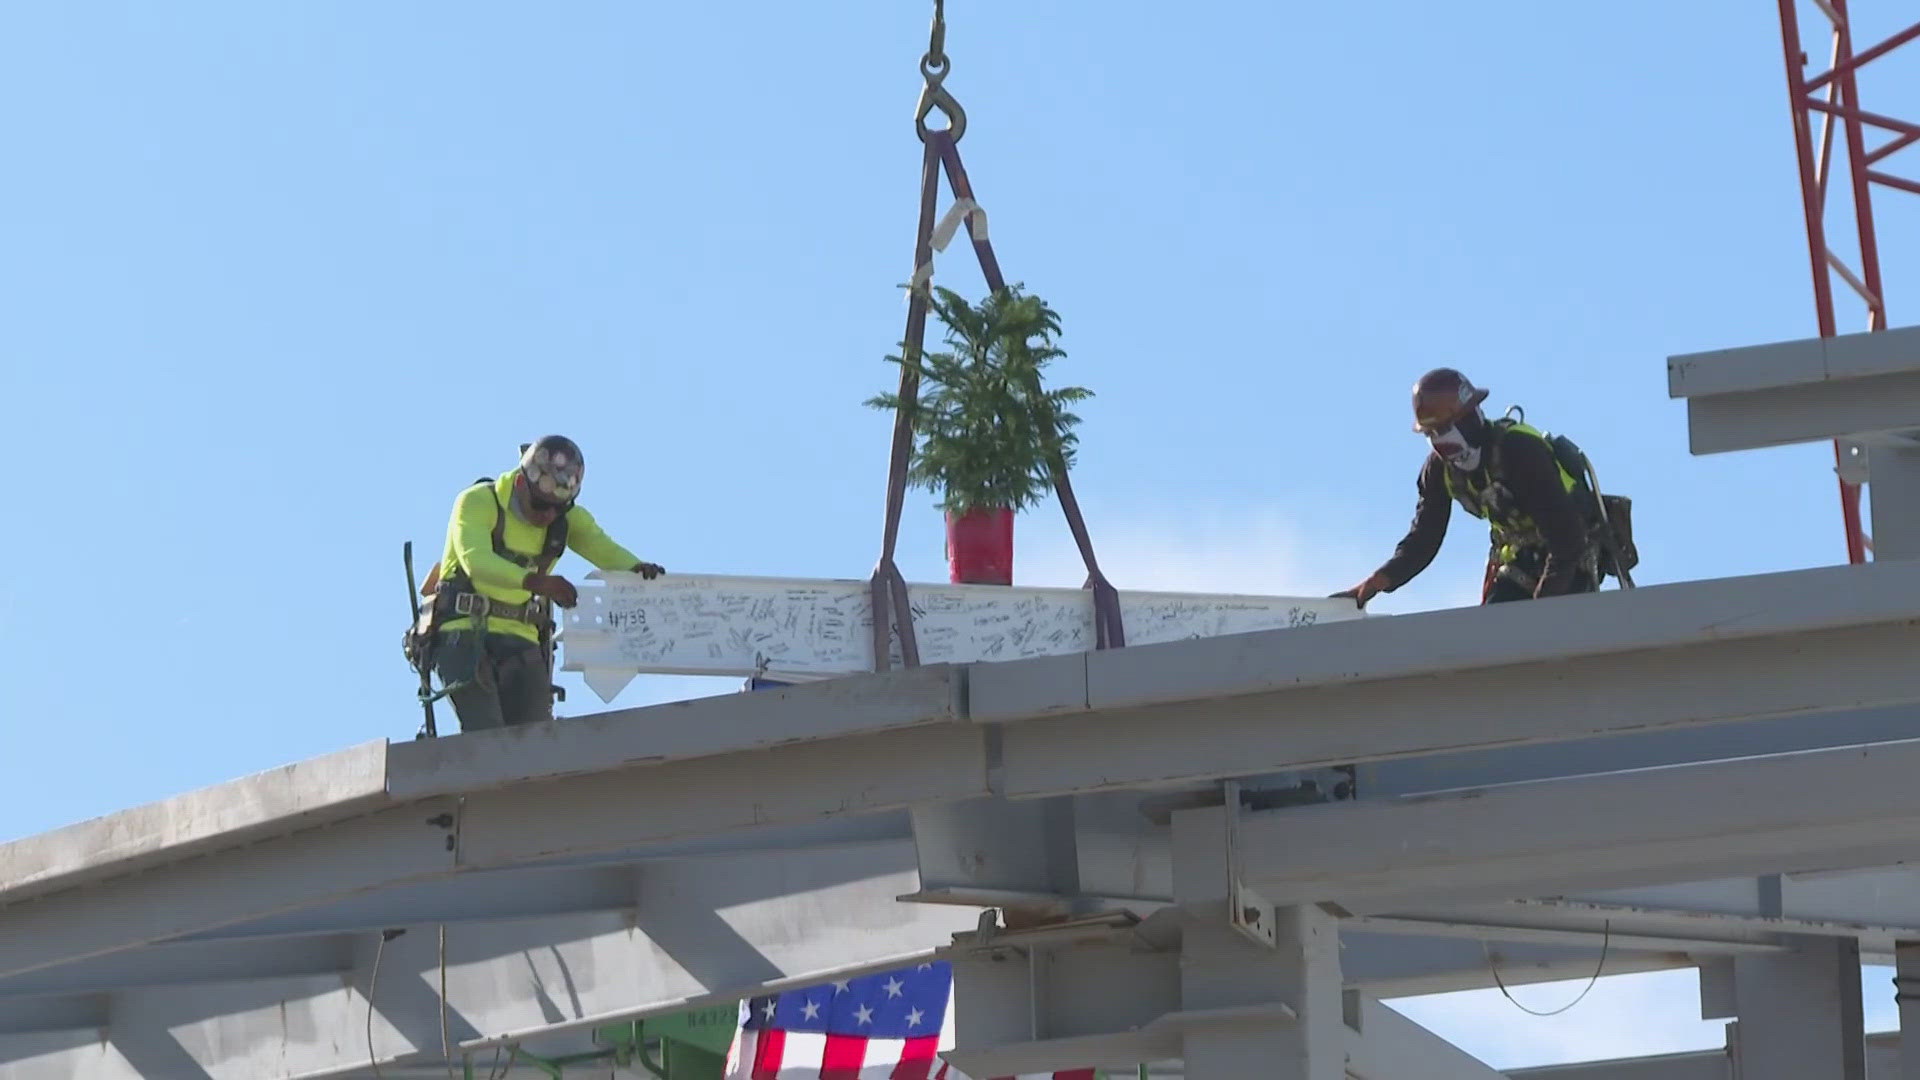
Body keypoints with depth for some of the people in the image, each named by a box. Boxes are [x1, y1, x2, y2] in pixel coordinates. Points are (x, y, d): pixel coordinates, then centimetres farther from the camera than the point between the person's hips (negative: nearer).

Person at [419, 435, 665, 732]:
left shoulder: (569, 518, 6)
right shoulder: (478, 503, -11)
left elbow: (603, 548, -10)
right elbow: (475, 560, -29)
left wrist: (637, 569, -34)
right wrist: (533, 581, -47)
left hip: (520, 640, 5)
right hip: (465, 633, -5)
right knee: (487, 741, -21)